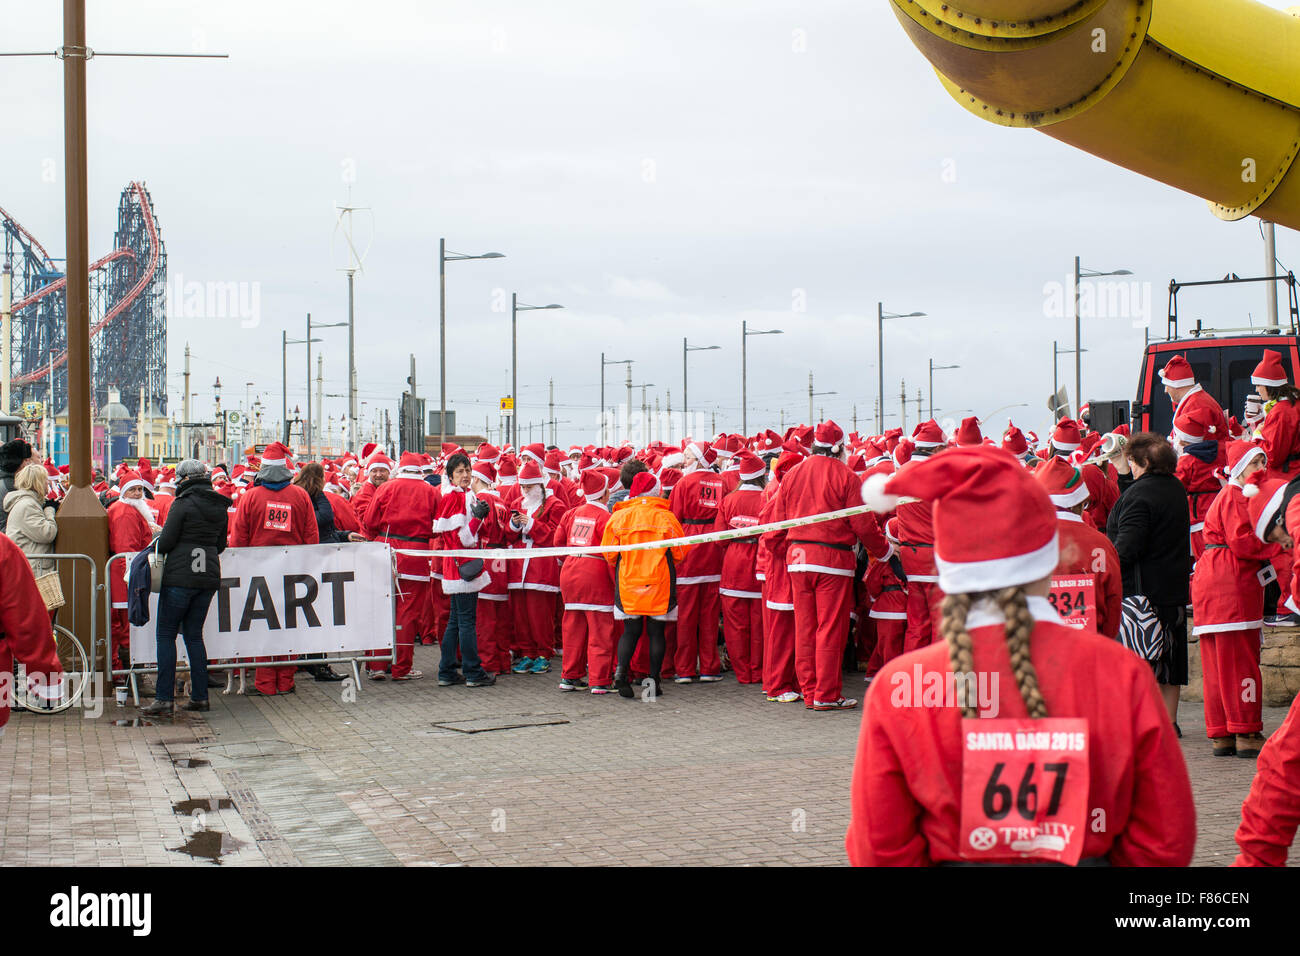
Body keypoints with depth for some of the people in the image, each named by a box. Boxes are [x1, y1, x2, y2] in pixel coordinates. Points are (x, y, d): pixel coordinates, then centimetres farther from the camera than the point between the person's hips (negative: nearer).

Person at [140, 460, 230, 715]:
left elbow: (166, 542, -11)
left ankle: (165, 698, -4)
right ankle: (200, 696, 11)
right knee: (194, 634, 13)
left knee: (166, 635, 1)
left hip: (180, 576, -6)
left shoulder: (183, 504, -10)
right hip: (209, 577, 6)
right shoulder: (219, 507, 9)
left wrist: (158, 539, 9)